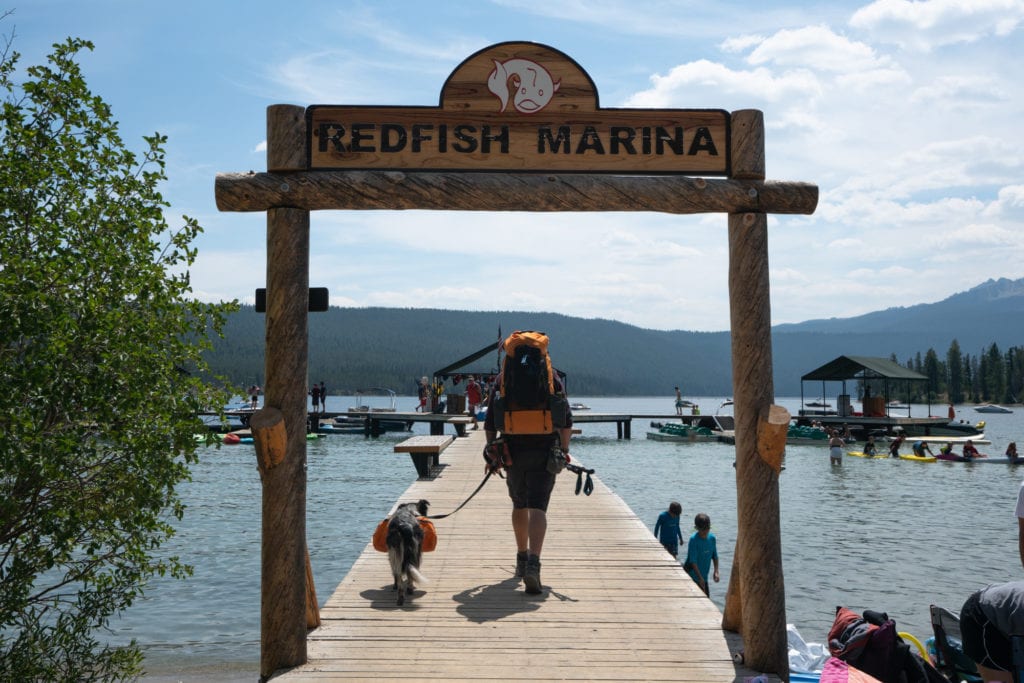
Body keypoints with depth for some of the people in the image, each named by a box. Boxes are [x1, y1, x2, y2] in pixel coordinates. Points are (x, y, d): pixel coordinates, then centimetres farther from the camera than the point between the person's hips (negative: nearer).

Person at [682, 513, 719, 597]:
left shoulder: (712, 538, 0)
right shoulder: (694, 539, -19)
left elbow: (714, 556, 11)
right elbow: (693, 561, -22)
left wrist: (716, 571, -2)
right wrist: (700, 577, -24)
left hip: (704, 577, 7)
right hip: (692, 577, -7)